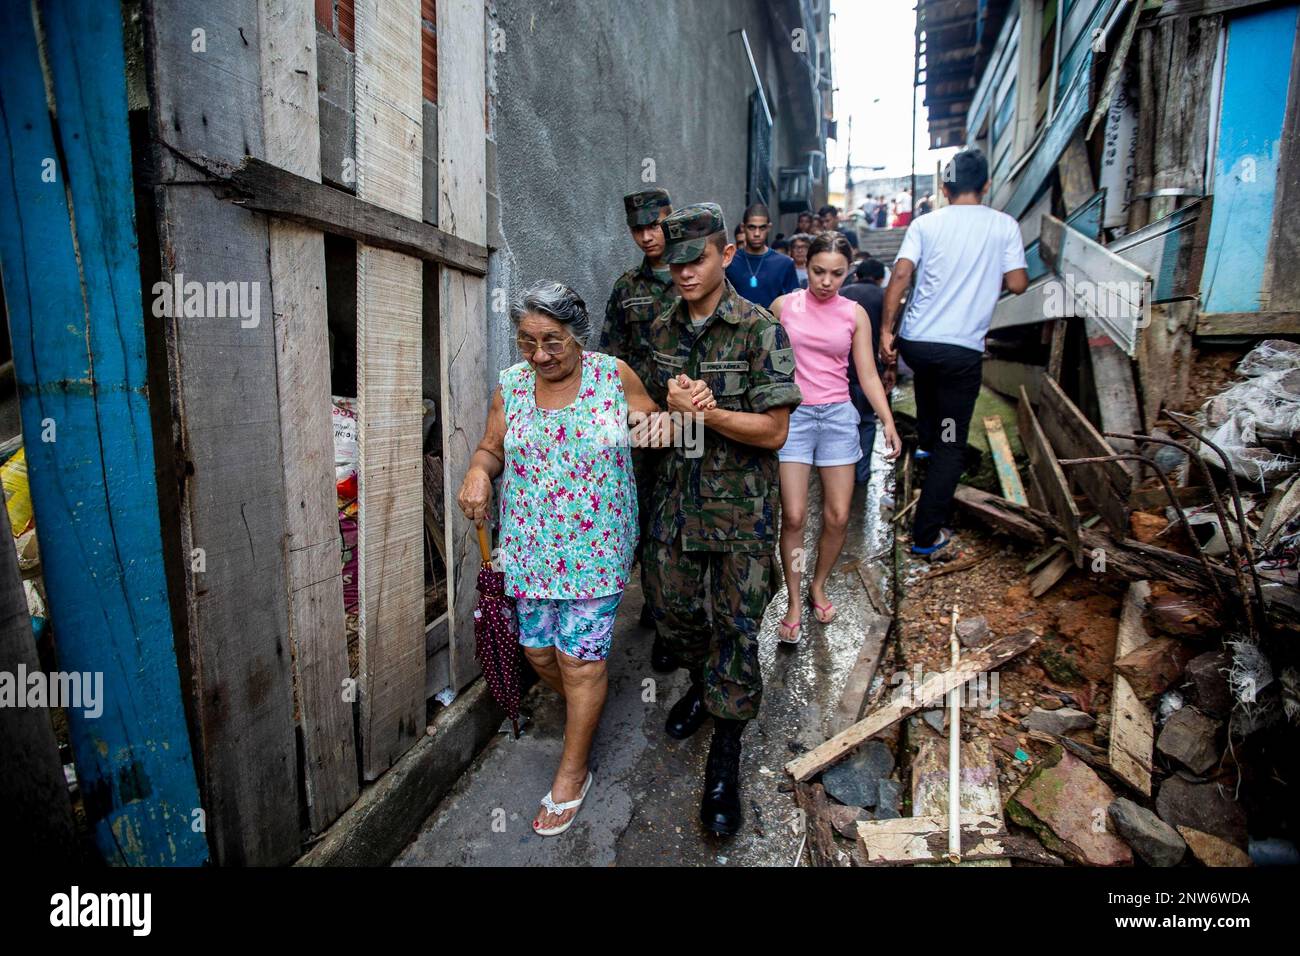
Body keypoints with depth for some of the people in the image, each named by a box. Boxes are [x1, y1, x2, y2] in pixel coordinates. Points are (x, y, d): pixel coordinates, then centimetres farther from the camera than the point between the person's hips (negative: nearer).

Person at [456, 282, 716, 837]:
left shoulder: (614, 376, -6)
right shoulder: (511, 385, 1)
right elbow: (491, 448, 11)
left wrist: (683, 406, -18)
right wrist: (479, 470, -12)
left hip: (595, 545, -3)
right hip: (531, 544, 4)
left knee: (580, 659, 1)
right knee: (538, 650, 13)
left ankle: (572, 775, 24)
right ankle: (583, 712, 46)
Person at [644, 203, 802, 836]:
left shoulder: (760, 330, -13)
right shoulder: (664, 329, 5)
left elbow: (773, 430, -14)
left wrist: (705, 412, -22)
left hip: (741, 505, -5)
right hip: (678, 493, 6)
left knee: (735, 626, 2)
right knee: (673, 606, 16)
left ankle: (725, 764, 19)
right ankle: (701, 686, 47)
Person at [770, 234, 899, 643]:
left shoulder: (855, 314, 5)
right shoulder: (784, 306, 1)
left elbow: (867, 374, 6)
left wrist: (888, 421, -5)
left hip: (838, 415, 2)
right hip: (792, 414, -2)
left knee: (838, 516, 3)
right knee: (793, 516, -7)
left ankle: (818, 585, 28)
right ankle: (793, 603, 10)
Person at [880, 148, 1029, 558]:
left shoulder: (925, 223, 3)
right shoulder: (1004, 225, 2)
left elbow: (901, 275, -8)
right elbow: (1017, 284, -2)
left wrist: (886, 329, -5)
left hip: (915, 342, 3)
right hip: (963, 350, -2)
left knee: (927, 371, 40)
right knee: (951, 444, 5)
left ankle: (925, 440, 59)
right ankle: (926, 534, 5)